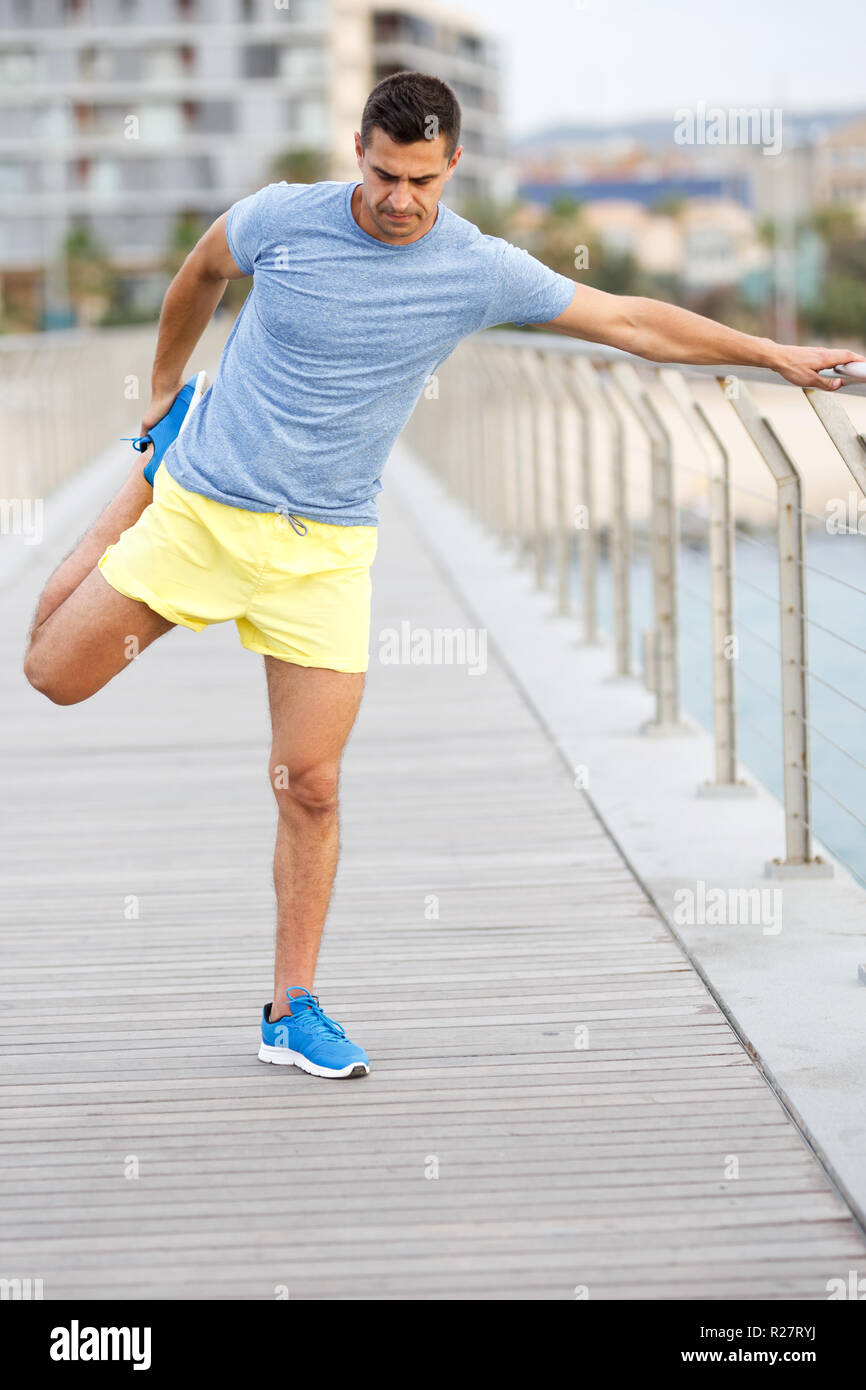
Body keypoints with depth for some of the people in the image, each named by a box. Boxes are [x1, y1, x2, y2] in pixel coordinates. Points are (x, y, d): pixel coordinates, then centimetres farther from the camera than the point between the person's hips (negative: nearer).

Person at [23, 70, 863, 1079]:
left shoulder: (479, 271, -8)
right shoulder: (279, 219, -11)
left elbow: (631, 321, 0)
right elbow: (202, 273, 12)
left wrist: (773, 354, 0)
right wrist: (163, 386, 23)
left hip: (325, 547, 0)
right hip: (201, 509, 0)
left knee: (310, 786, -4)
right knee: (54, 674, 5)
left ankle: (291, 1009, 9)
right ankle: (135, 495, 34)